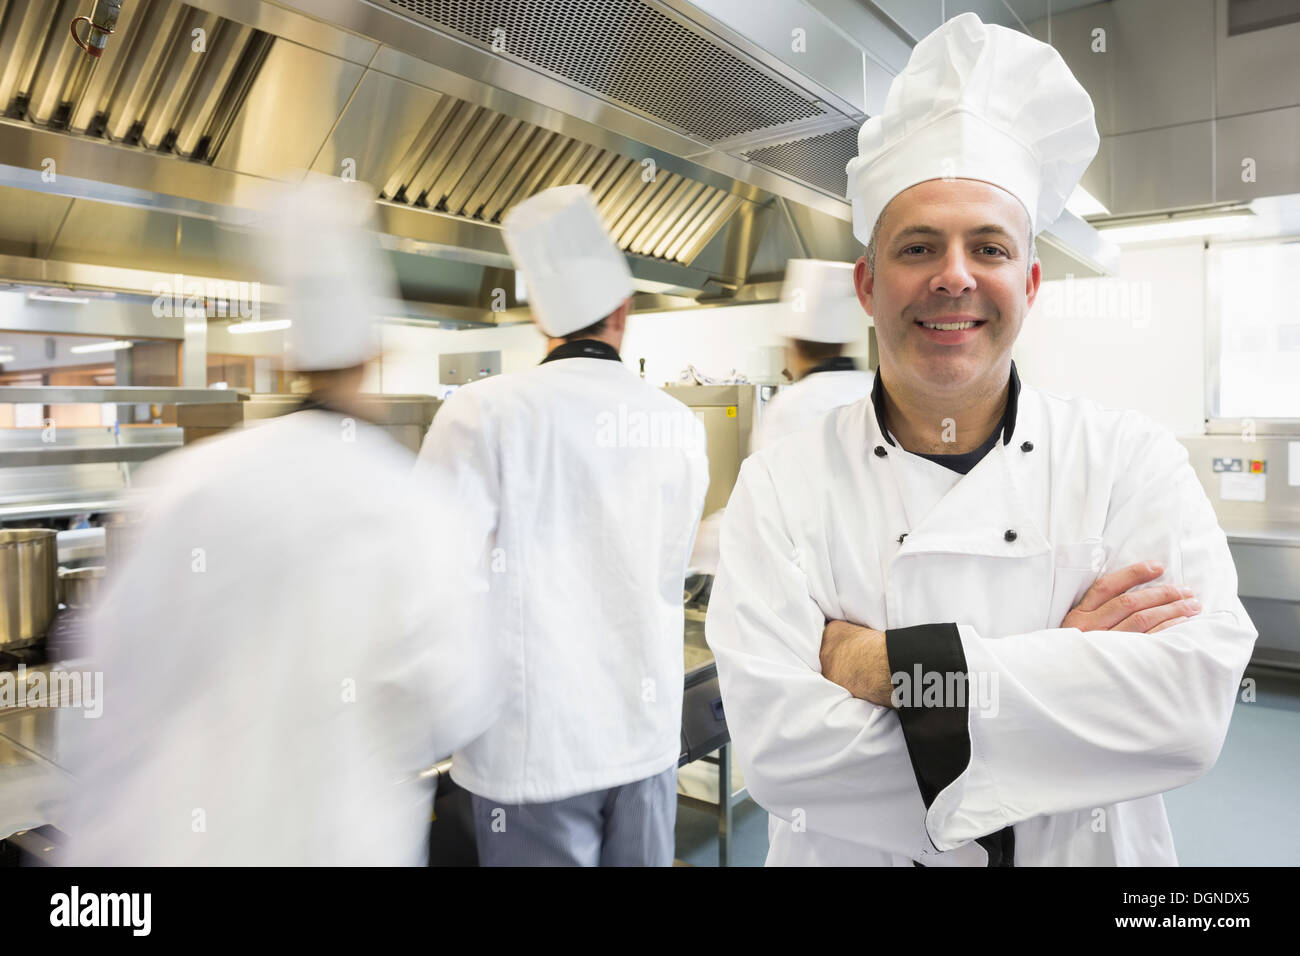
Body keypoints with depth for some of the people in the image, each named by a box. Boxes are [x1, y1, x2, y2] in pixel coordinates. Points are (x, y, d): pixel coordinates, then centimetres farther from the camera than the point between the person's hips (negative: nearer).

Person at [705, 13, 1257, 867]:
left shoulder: (1131, 460, -11)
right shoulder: (784, 484, -16)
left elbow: (1194, 701, -23)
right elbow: (776, 740, -25)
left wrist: (892, 665, -28)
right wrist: (1064, 677, -24)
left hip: (1091, 850, 1)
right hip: (850, 851, 0)